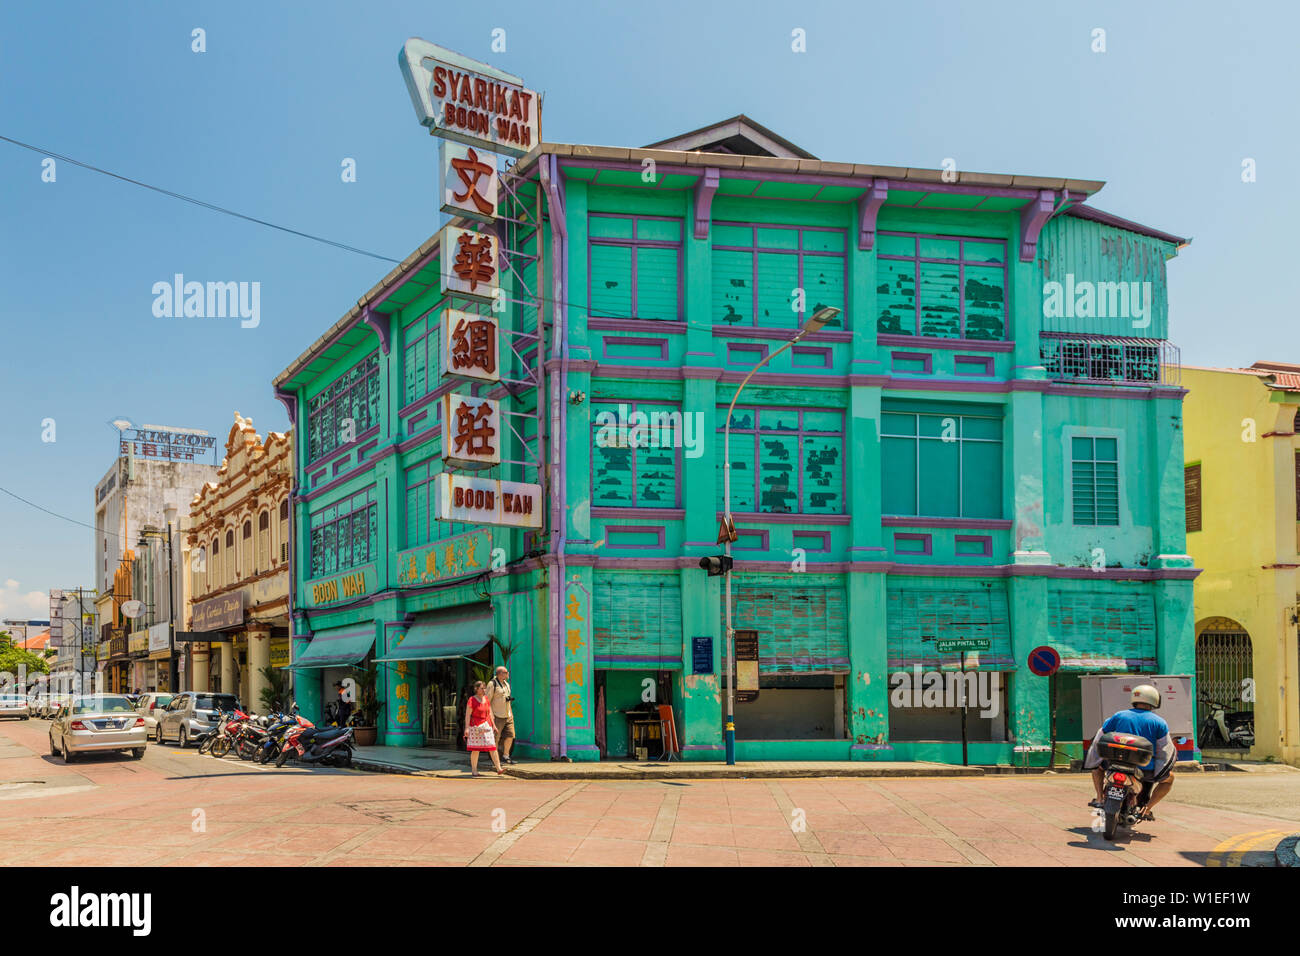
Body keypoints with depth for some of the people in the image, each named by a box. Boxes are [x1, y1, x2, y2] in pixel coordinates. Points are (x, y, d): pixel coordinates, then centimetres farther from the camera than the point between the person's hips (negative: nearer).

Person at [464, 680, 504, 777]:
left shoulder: (486, 699, 11)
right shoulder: (472, 700, -8)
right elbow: (467, 715, -11)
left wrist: (493, 725, 17)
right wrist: (467, 728, -17)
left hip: (487, 726, 5)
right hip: (476, 727, -5)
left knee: (493, 747, -2)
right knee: (476, 749, -1)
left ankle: (499, 769, -3)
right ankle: (474, 771, 8)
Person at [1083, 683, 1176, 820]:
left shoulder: (1119, 716, 8)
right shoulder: (1159, 722, 3)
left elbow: (1099, 740, 10)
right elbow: (1165, 751, 3)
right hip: (1146, 770, -2)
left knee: (1097, 764, 33)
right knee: (1170, 778, 27)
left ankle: (1100, 798, 11)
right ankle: (1147, 808, 8)